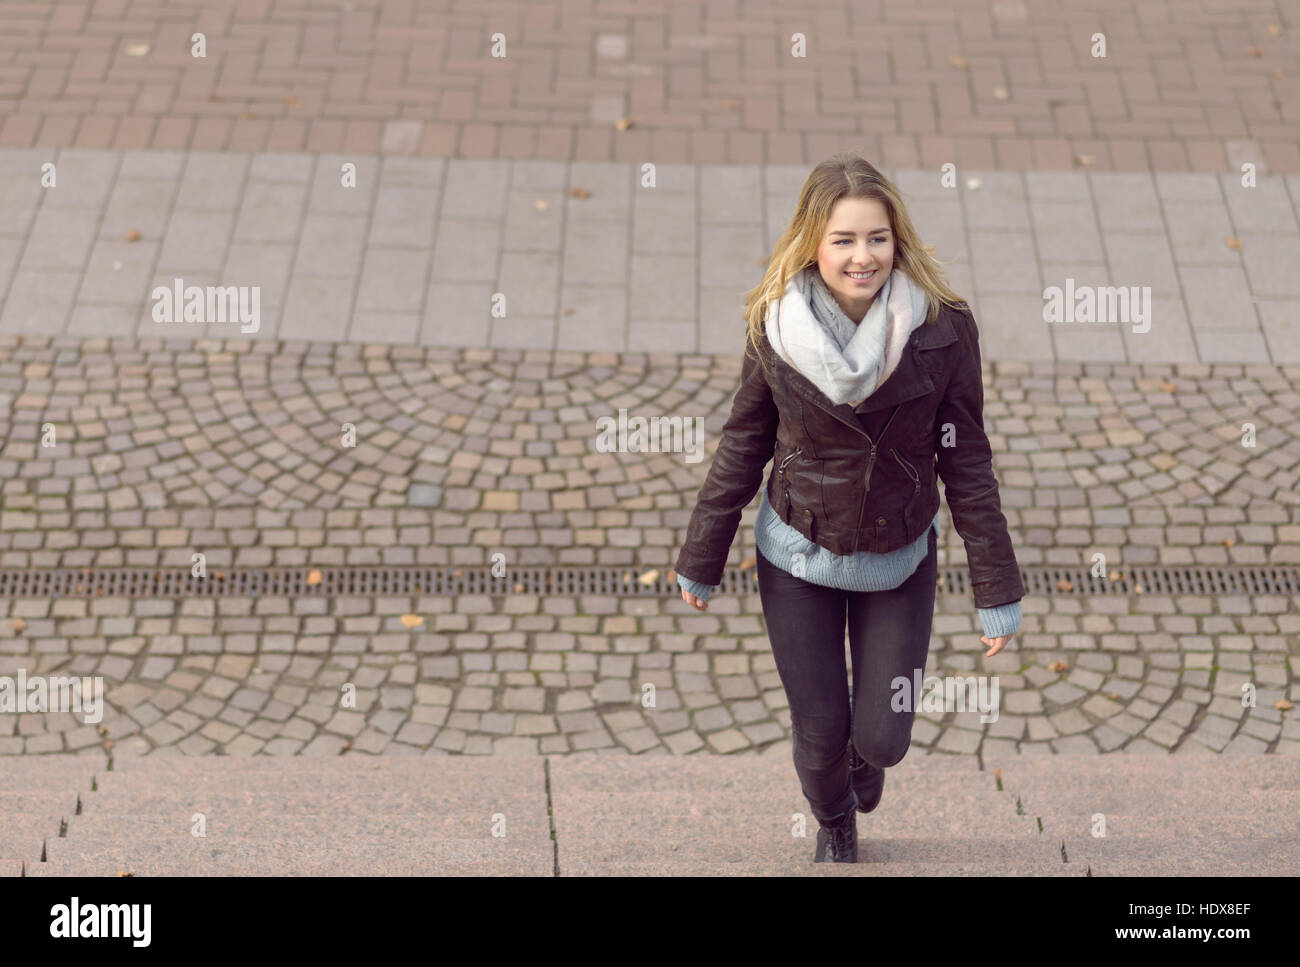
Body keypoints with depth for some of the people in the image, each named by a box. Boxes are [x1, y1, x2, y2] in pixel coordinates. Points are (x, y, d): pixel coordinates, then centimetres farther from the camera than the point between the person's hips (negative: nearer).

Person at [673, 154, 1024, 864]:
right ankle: (833, 823, 48)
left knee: (882, 739, 2)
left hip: (899, 562, 0)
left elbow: (966, 465, -10)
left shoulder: (943, 330, -19)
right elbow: (743, 447, -2)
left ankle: (866, 754, 44)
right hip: (797, 555, 0)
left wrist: (997, 593, -8)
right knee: (820, 732, 10)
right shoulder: (776, 328, -16)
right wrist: (700, 562, 5)